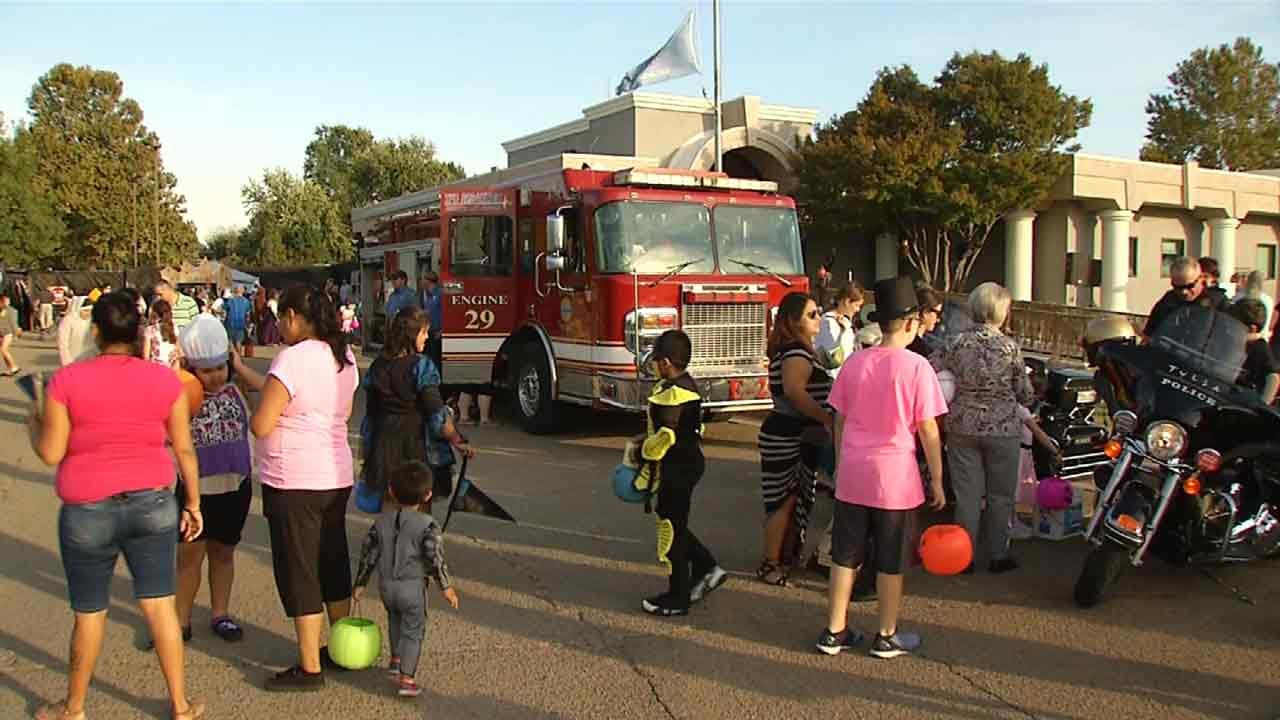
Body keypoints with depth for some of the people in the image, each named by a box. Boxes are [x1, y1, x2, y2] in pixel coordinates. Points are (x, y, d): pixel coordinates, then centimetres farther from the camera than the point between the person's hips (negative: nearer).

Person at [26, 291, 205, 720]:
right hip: (152, 505, 2)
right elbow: (184, 449, -1)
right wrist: (193, 503, 10)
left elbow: (50, 453, -7)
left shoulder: (66, 381, -10)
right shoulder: (164, 380, -4)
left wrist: (34, 424, 13)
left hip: (88, 512, -1)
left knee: (89, 613, 13)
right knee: (160, 605, 9)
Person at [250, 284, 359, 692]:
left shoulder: (294, 358, -18)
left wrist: (257, 415, 2)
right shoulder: (344, 357, 7)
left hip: (294, 481, -8)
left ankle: (310, 667, 8)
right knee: (333, 563, 18)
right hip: (337, 475, 8)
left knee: (299, 570, 1)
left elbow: (260, 425, -18)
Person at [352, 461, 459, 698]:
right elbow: (435, 557, -17)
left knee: (395, 620, 29)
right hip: (413, 587, -5)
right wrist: (446, 587, -7)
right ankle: (407, 679, 1)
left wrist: (360, 583, 15)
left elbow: (369, 553, 4)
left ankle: (397, 661, 40)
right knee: (413, 631, 6)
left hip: (386, 585, 5)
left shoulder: (381, 521, -1)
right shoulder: (427, 524, -15)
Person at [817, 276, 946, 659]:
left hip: (852, 473, 4)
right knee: (891, 561, 9)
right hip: (895, 476, -4)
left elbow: (839, 421, 8)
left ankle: (835, 631, 20)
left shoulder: (854, 363, 2)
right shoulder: (916, 367, -12)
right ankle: (887, 637, 21)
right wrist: (937, 480, -1)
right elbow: (928, 430, -10)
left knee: (845, 555, 12)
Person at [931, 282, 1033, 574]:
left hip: (963, 427, 2)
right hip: (1003, 429, -1)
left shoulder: (956, 342, -6)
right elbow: (1025, 393, -2)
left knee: (967, 495, 9)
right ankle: (999, 556, 20)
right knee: (1000, 495, 12)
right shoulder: (1010, 347, -8)